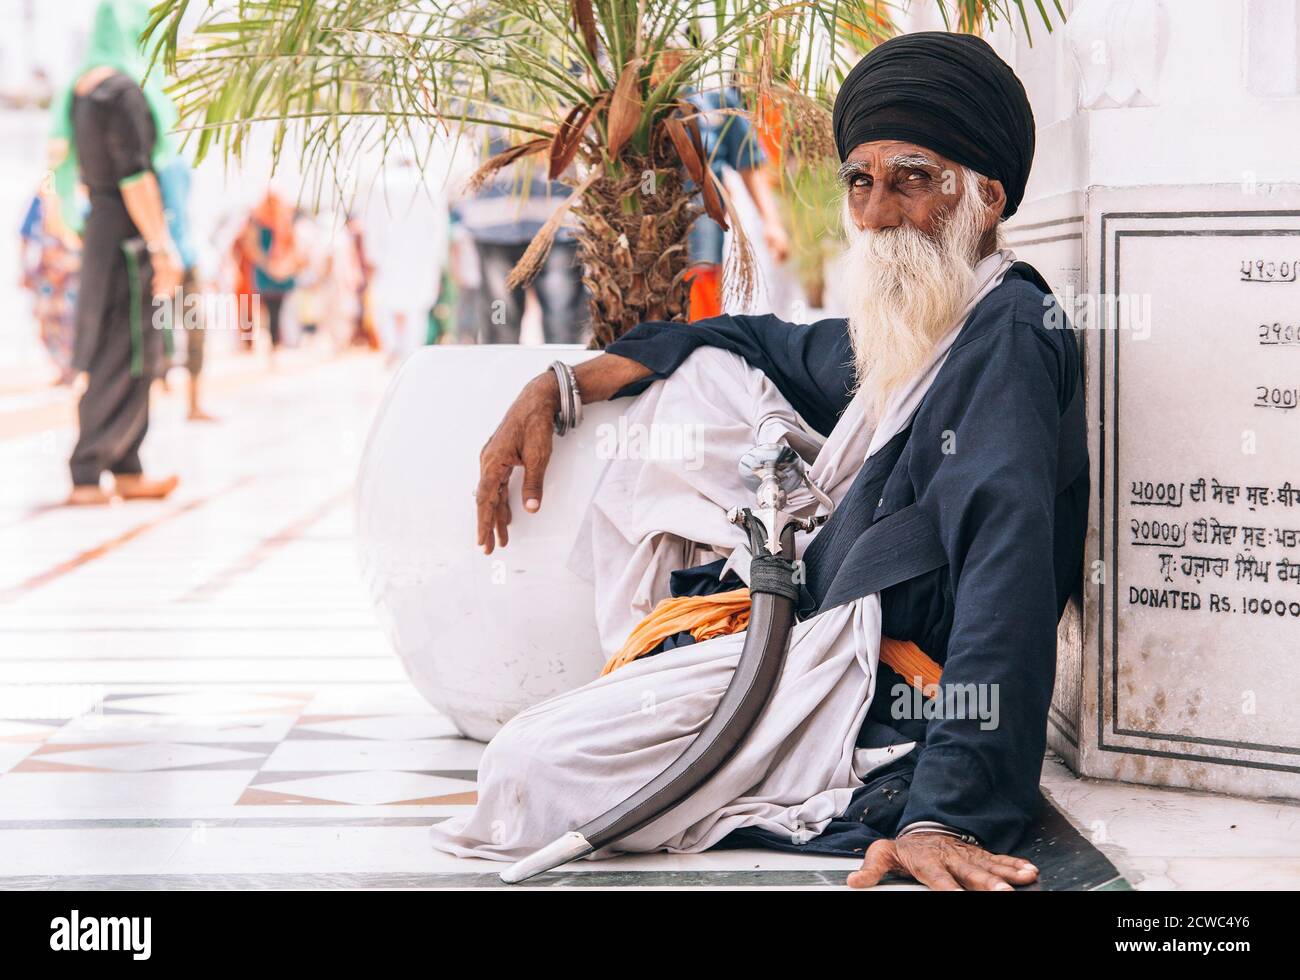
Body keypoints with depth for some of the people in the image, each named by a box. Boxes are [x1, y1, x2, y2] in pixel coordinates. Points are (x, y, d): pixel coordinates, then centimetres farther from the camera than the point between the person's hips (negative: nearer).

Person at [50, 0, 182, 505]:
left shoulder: (82, 88, 12)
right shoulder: (123, 90, -16)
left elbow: (80, 170, 16)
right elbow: (134, 175, -20)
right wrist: (161, 246, -18)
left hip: (100, 229, 9)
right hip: (128, 235, -9)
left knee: (127, 359, 14)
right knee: (121, 360, -6)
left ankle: (128, 471, 19)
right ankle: (86, 475, -6)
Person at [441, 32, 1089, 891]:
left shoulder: (1008, 332, -18)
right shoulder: (901, 328, 12)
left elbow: (1007, 580, -31)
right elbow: (764, 346, 31)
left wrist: (947, 816, -42)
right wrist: (555, 391, 21)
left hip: (889, 695, -10)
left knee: (534, 770, -22)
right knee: (703, 374, 17)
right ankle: (647, 665, 15)